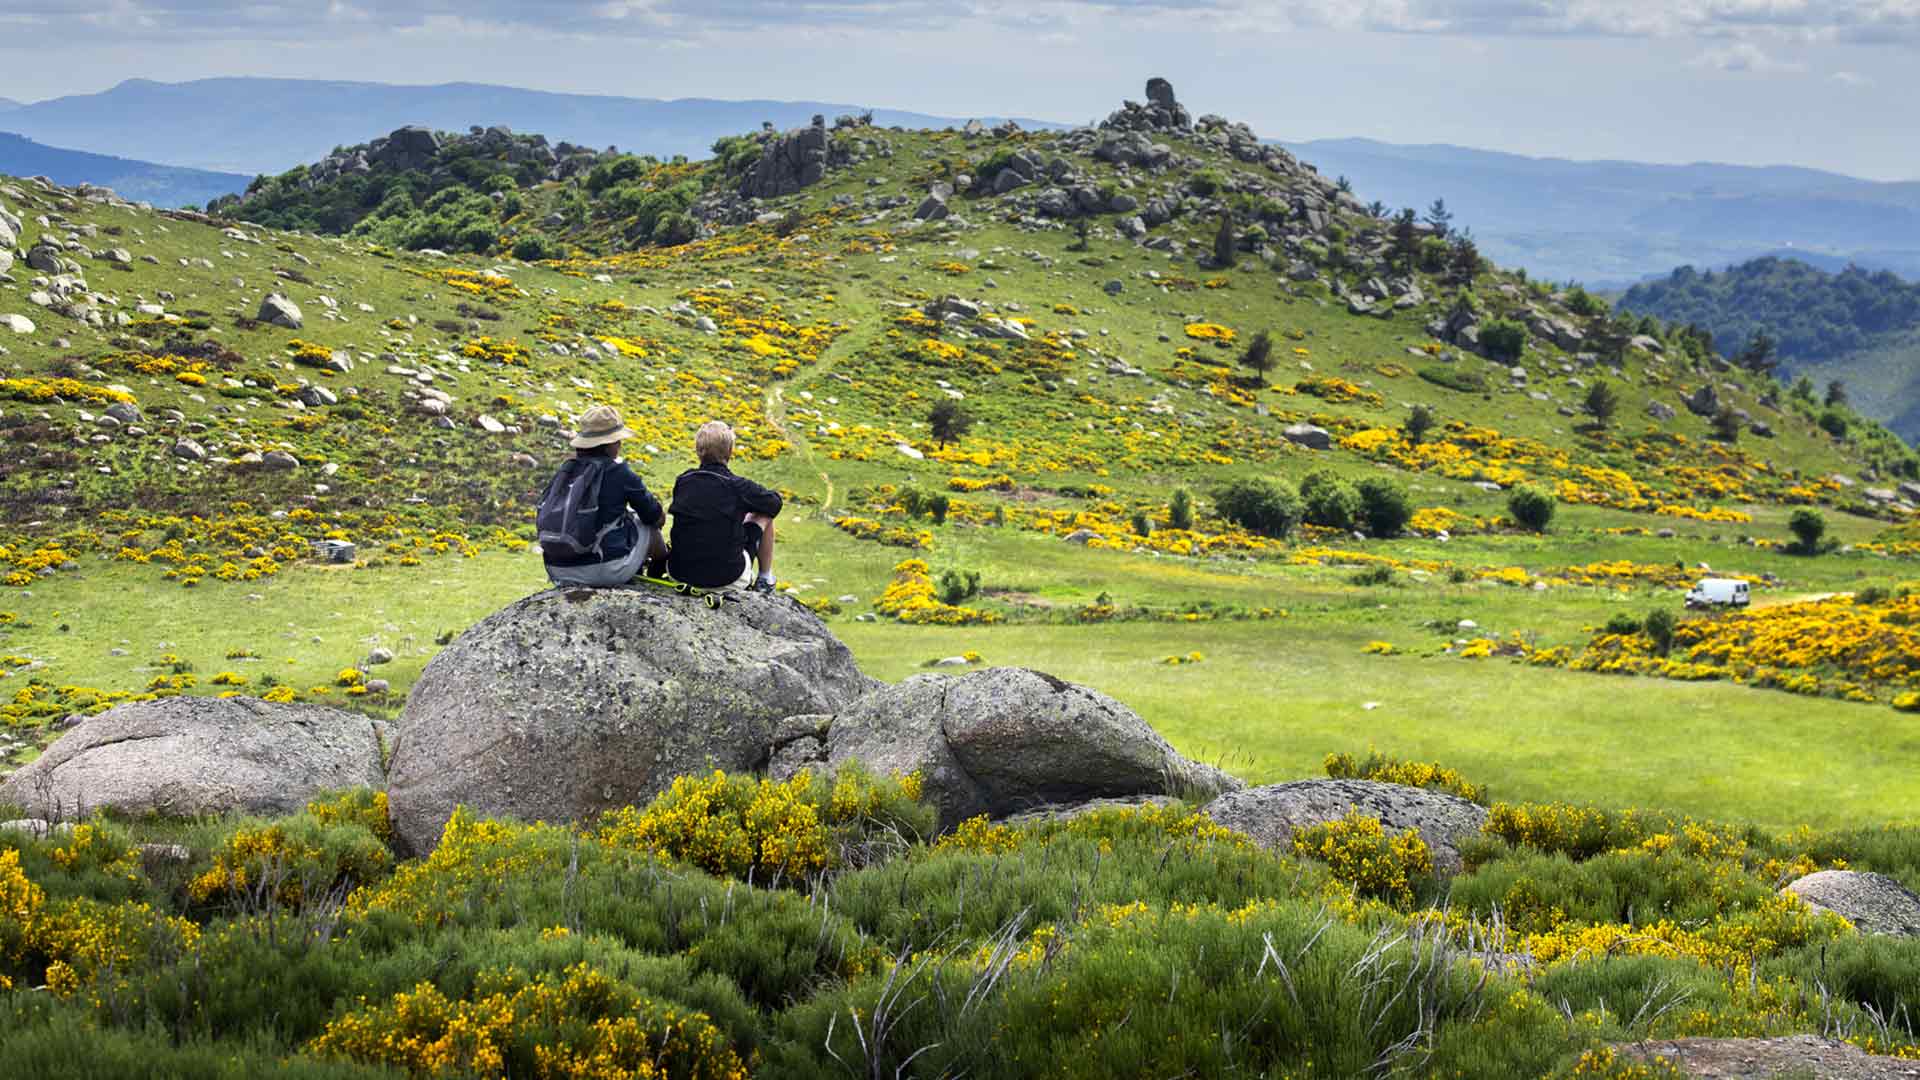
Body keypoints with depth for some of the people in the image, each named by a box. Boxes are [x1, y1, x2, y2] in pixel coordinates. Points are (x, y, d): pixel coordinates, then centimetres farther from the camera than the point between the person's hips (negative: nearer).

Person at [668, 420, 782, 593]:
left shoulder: (682, 481, 1)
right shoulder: (738, 486, -11)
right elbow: (775, 503, 3)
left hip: (680, 572, 4)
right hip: (726, 575, -4)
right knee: (764, 515, 18)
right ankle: (765, 578, 32)